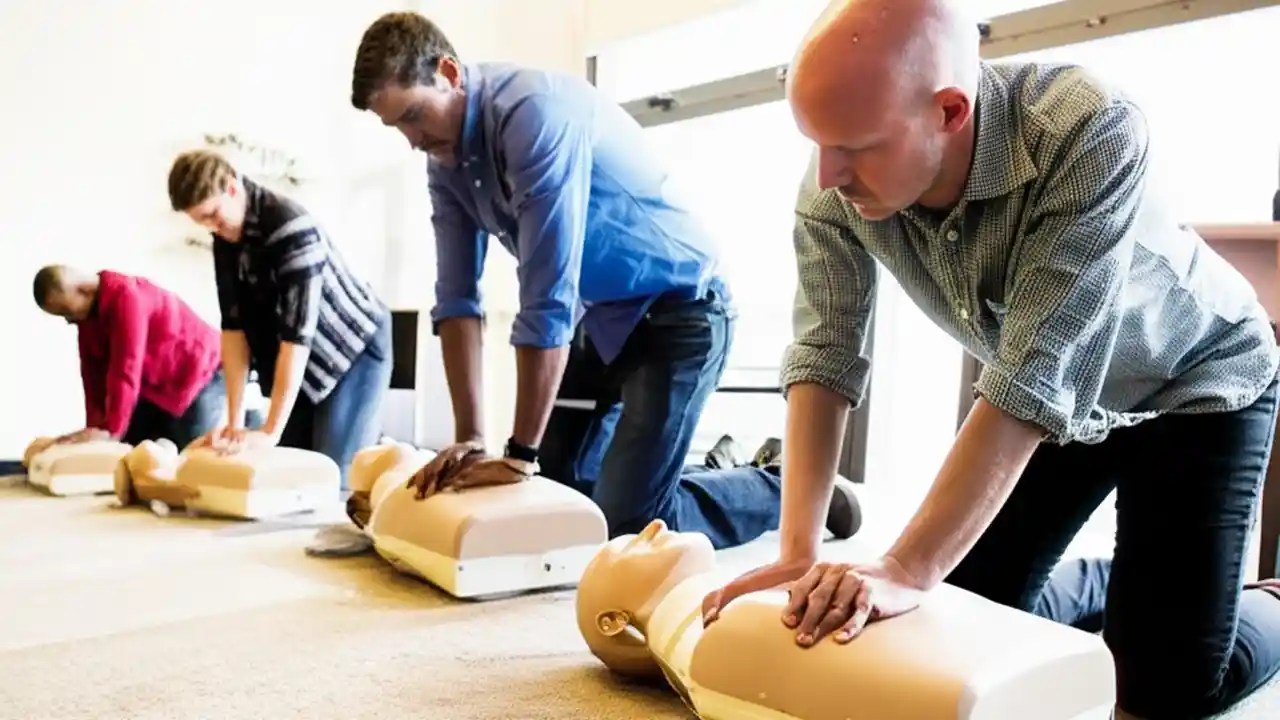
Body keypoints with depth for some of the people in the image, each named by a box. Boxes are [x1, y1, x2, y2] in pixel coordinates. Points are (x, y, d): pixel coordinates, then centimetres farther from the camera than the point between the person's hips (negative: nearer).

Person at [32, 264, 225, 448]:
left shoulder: (125, 295, -28)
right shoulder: (87, 310, 1)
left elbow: (126, 370, -34)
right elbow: (93, 370, -1)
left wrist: (111, 430, -36)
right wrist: (95, 426, -10)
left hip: (196, 377, -9)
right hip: (153, 386, 9)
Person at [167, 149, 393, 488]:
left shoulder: (292, 227, -28)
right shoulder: (225, 236, -4)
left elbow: (298, 333, -32)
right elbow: (234, 325, -7)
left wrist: (270, 430, -32)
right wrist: (235, 421, -14)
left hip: (354, 350, -7)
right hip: (302, 362, 7)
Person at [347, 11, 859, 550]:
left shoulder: (534, 110, -27)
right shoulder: (444, 163, 0)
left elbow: (547, 300, -30)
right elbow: (457, 298, 0)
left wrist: (521, 453, -25)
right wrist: (468, 438, -7)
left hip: (679, 309, -9)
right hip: (604, 317, 9)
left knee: (625, 523, -11)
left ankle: (786, 491, 11)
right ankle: (716, 467, 27)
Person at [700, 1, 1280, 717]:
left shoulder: (1091, 133, -37)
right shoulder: (835, 189, -23)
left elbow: (1036, 378, -39)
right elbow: (825, 359, -21)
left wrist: (908, 569, -41)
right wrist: (798, 553, -29)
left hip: (1196, 384, -4)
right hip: (1061, 399, 5)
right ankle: (1122, 584, 32)